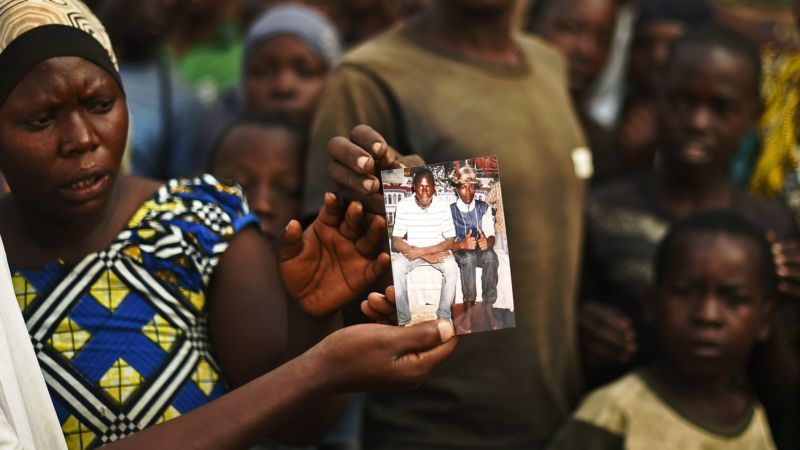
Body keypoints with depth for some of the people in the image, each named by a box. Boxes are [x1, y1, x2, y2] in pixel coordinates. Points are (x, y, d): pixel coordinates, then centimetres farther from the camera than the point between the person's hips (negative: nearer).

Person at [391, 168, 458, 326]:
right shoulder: (403, 206, -14)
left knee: (451, 267, -31)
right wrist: (427, 256, -25)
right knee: (396, 267, -30)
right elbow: (396, 242, -15)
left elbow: (450, 242, -12)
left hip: (438, 250, 0)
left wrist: (420, 251, -25)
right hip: (411, 250, 0)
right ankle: (403, 317, -16)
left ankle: (444, 315, -13)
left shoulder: (442, 205, -13)